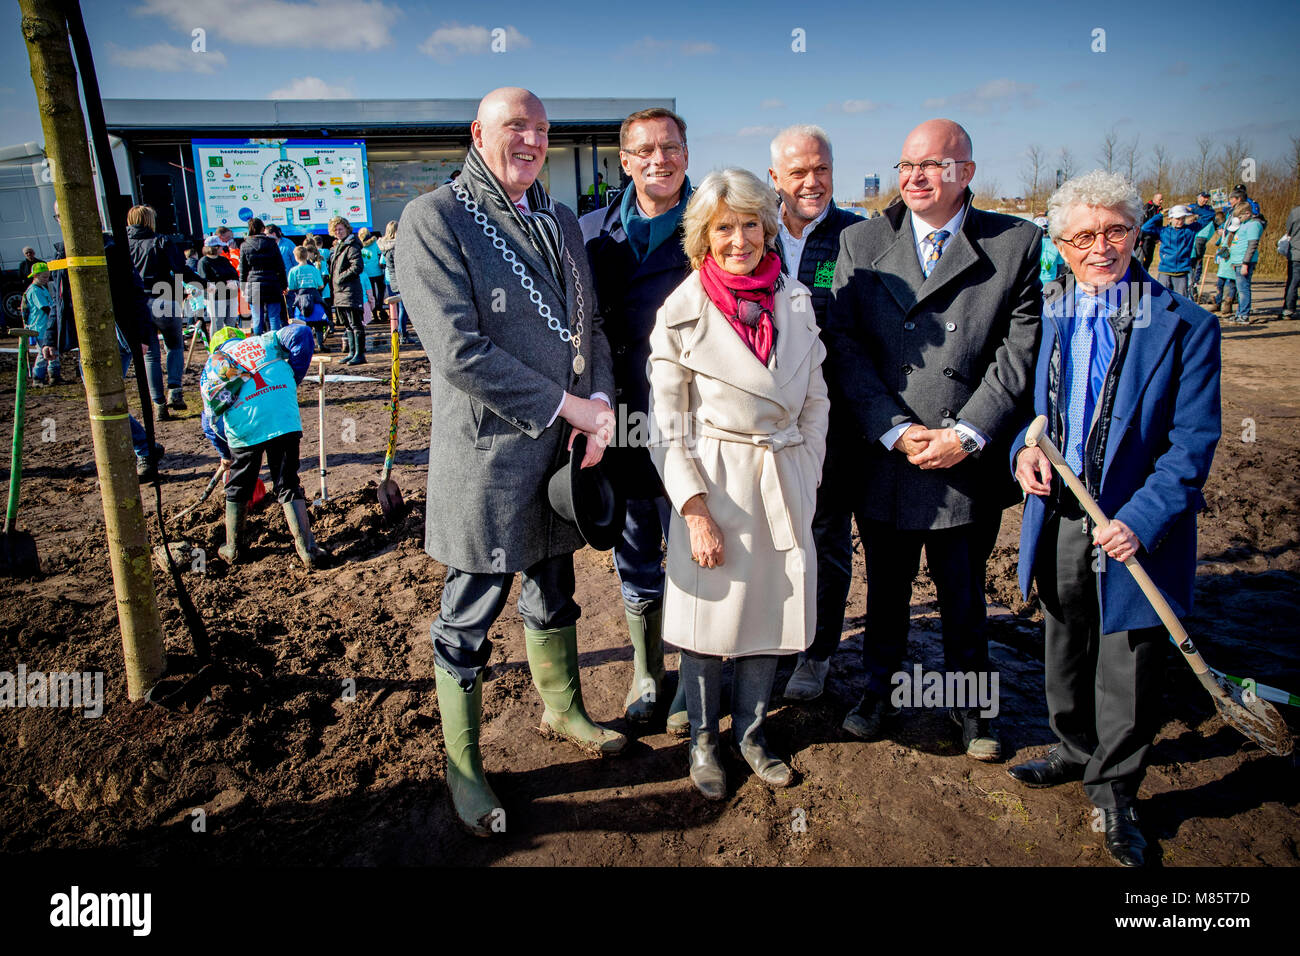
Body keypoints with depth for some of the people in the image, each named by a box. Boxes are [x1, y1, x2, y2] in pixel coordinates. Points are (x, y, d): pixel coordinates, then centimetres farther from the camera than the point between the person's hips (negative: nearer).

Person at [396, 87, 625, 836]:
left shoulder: (561, 221, 12)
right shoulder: (432, 219, -10)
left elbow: (591, 323, 13)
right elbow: (460, 351, -19)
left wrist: (601, 402, -6)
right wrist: (567, 405, -17)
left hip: (566, 450, 7)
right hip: (487, 455, -6)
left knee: (554, 591, 22)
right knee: (469, 619, 8)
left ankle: (563, 709, 44)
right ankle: (464, 769, 27)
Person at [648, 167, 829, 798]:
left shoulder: (795, 300, 3)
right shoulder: (682, 312, -9)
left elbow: (815, 401, 10)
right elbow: (668, 429, -8)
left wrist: (807, 481, 5)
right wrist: (696, 512, -12)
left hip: (785, 485, 4)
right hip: (714, 485, -3)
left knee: (770, 614, 14)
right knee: (707, 619, 9)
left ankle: (750, 730, 37)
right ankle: (702, 738, 33)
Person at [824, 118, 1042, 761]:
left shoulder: (1017, 243, -1)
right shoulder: (860, 242, 2)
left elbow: (1020, 351, -5)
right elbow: (845, 346, -4)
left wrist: (965, 434, -14)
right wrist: (896, 430, -13)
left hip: (971, 462, -1)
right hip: (885, 458, 1)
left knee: (963, 593, 16)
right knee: (885, 587, 17)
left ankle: (969, 701, 38)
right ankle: (879, 689, 40)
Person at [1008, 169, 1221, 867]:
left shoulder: (1184, 326, -10)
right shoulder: (1044, 315, 3)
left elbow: (1192, 442, -12)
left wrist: (1140, 521, -23)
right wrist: (1023, 448, -9)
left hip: (1132, 531, -4)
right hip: (1057, 521, 4)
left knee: (1128, 673, 10)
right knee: (1064, 654, 21)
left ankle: (1113, 791, 33)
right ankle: (1076, 752, 46)